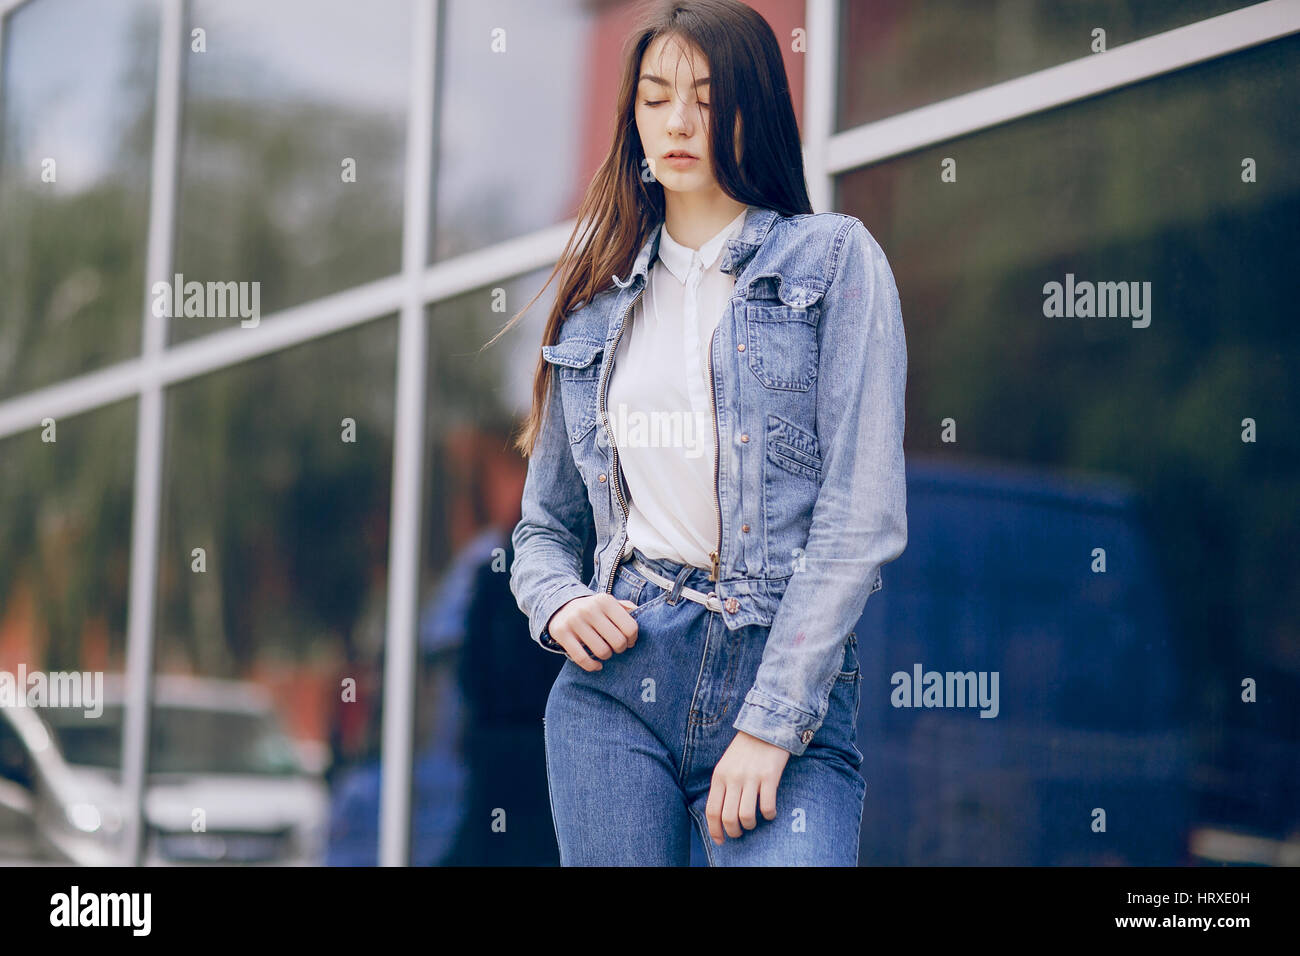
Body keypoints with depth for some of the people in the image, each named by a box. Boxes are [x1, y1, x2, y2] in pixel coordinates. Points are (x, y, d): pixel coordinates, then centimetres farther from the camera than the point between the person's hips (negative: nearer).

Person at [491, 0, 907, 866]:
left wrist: (771, 723, -11)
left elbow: (865, 515, -6)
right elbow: (546, 523, 20)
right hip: (616, 682, 3)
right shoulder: (601, 298, 14)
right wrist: (559, 603, -2)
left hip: (788, 677, -3)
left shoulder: (833, 260, 2)